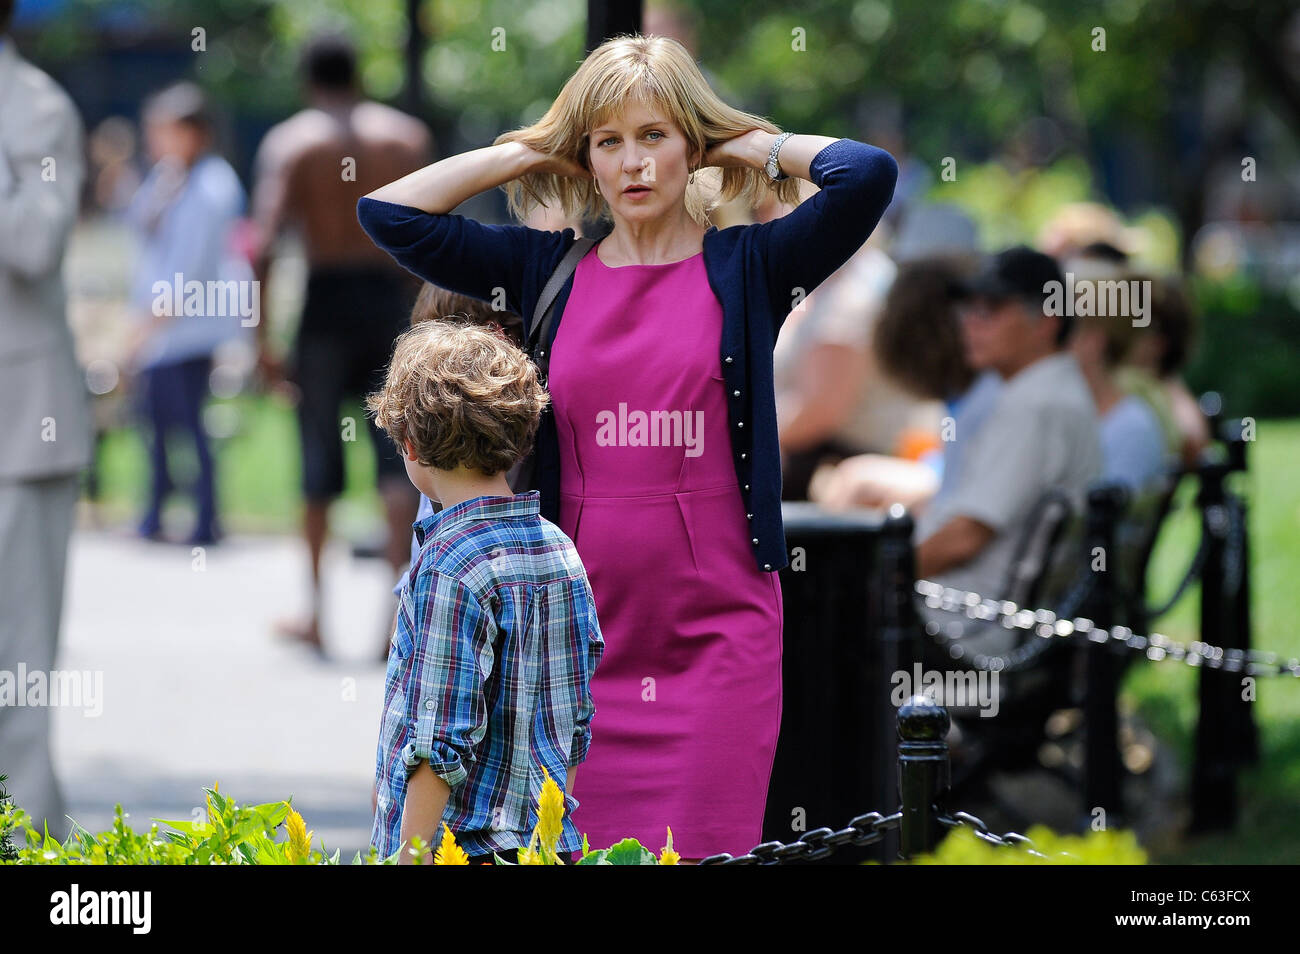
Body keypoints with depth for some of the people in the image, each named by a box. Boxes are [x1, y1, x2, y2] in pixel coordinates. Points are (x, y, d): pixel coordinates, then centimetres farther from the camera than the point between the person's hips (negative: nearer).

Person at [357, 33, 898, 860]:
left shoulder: (746, 269, 2)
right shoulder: (546, 271, 9)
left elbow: (869, 174, -12)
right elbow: (389, 213, 7)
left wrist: (750, 145, 3)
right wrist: (527, 154, 9)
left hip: (716, 628, -2)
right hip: (582, 628, 2)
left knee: (705, 853, -5)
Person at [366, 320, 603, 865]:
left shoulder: (448, 566, -16)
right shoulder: (561, 551, 7)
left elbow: (441, 747, -18)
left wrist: (406, 860, -13)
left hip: (459, 848, -8)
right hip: (550, 841, 8)